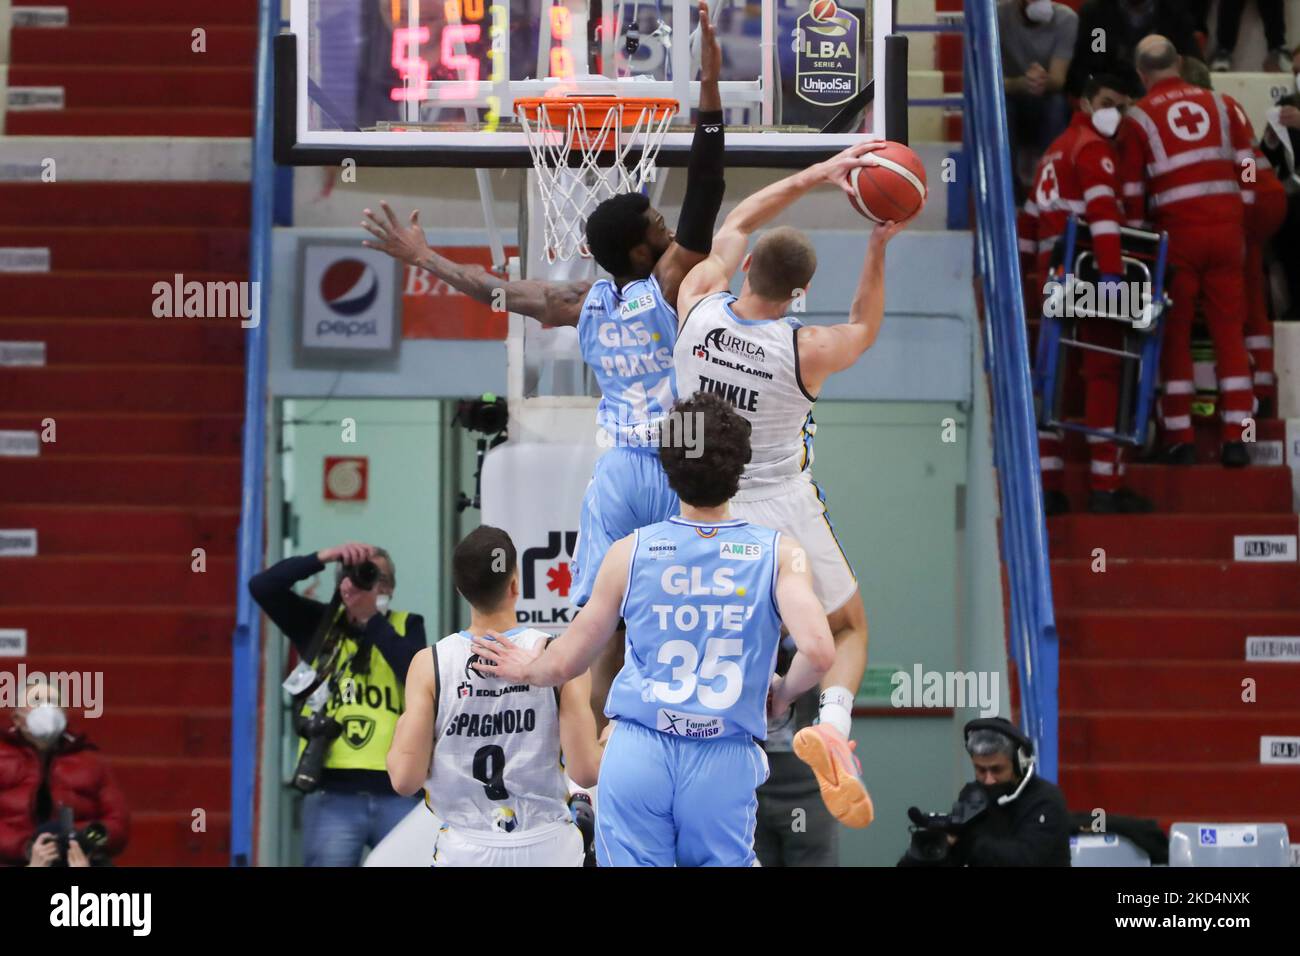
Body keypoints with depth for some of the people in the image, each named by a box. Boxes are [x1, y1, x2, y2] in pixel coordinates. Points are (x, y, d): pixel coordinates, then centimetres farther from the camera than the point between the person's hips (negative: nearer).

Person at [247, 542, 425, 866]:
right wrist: (323, 558, -8)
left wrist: (372, 619, -9)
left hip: (397, 795, 0)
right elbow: (262, 587, 0)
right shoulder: (321, 625, 11)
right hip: (332, 797, 0)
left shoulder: (405, 628, 8)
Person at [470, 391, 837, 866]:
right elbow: (818, 652, -15)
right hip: (724, 763, -1)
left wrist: (527, 668, 32)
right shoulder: (779, 554, -2)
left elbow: (564, 663, 9)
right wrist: (781, 694, 7)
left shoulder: (630, 552, 2)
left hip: (637, 755, 1)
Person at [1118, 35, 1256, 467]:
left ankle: (1180, 439, 5)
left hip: (1178, 233, -2)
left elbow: (1132, 193, 1)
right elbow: (1248, 169, 7)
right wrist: (1245, 230, 13)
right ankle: (1235, 439, 1)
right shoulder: (1218, 105, 9)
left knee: (1175, 334, 7)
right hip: (1227, 228, 2)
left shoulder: (1139, 118, 1)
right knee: (1229, 332, 5)